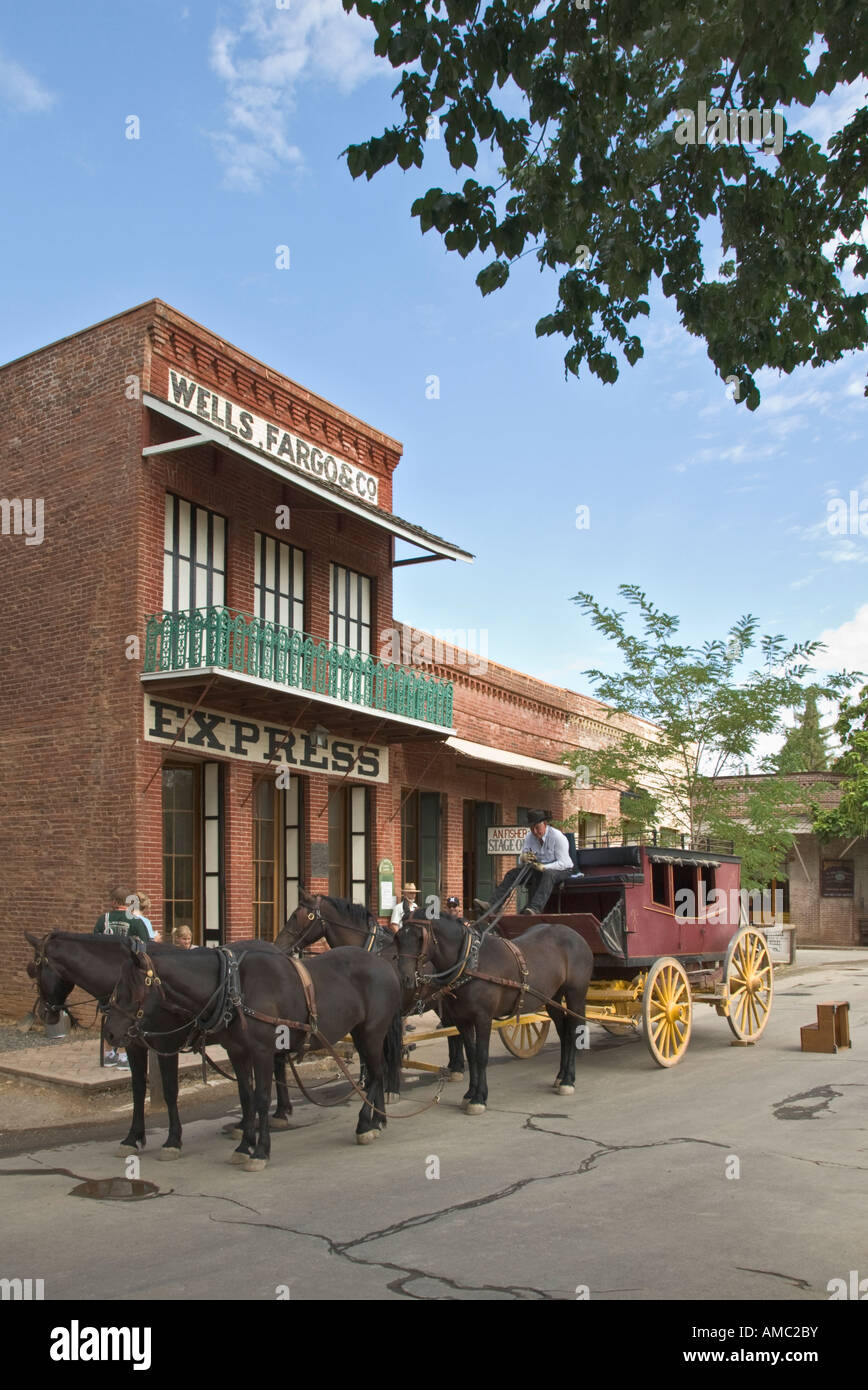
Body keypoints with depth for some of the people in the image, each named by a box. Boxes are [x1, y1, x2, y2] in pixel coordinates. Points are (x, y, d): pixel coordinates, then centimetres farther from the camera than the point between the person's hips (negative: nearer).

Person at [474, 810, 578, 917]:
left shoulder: (557, 836, -17)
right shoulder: (529, 837, 1)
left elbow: (563, 863, -22)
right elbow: (520, 860, 5)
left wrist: (543, 867, -35)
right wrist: (523, 858, -21)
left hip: (562, 870, -6)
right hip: (538, 868, 6)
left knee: (548, 874, -41)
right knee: (513, 873, -13)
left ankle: (535, 908, -57)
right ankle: (492, 906, -26)